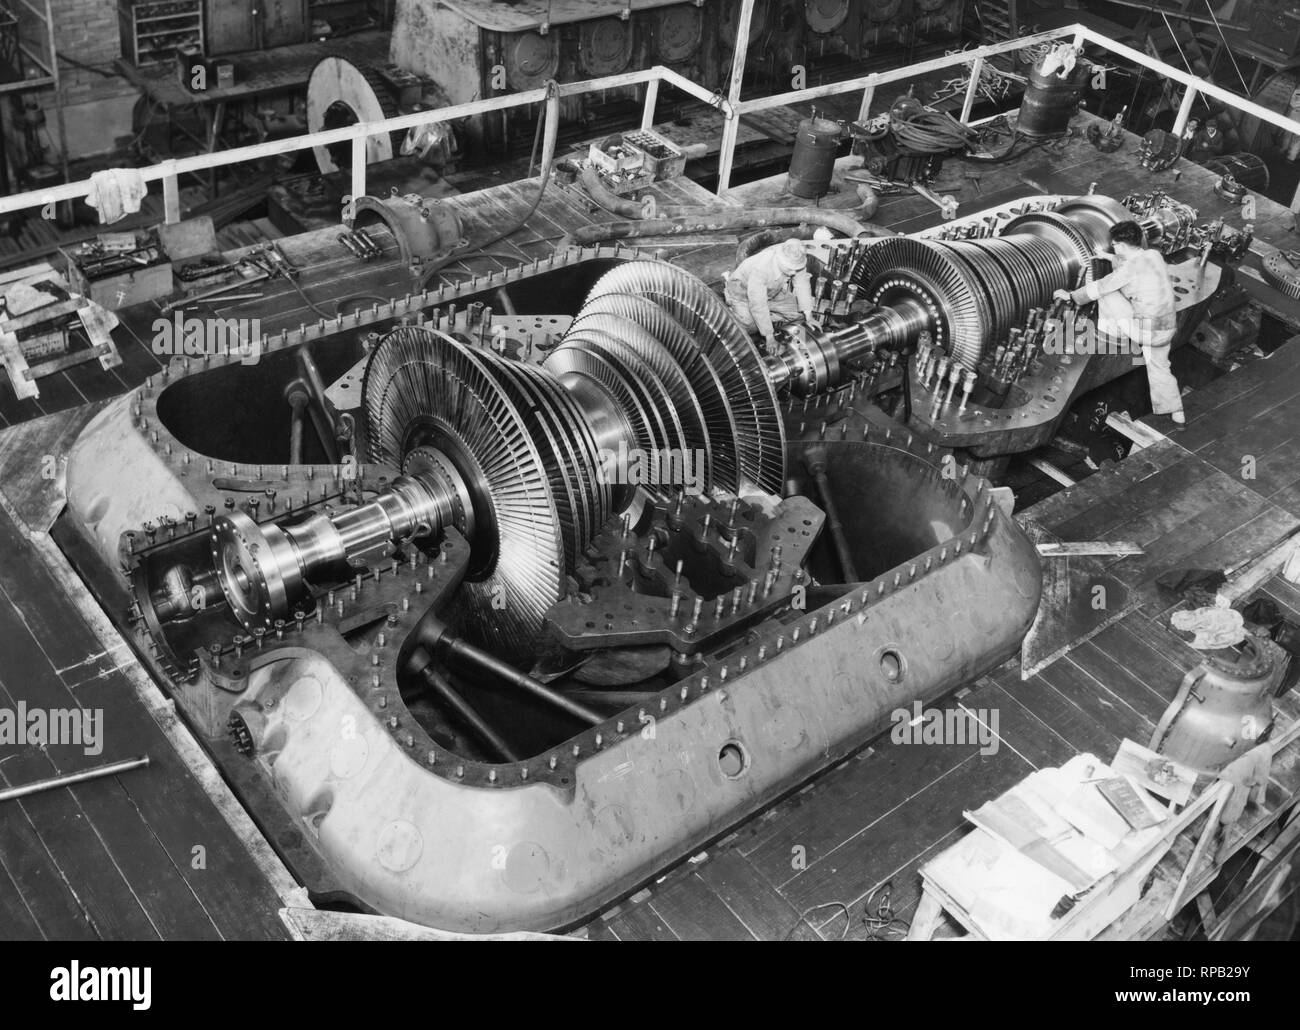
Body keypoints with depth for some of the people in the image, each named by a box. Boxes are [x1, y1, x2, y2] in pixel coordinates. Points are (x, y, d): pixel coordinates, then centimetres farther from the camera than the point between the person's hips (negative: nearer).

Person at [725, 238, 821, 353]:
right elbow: (758, 305, -40)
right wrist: (769, 338, -38)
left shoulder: (794, 258, -28)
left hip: (771, 291, 5)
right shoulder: (761, 268, -43)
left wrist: (809, 317, -14)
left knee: (796, 310, -8)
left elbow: (802, 283, -13)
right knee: (750, 327, -23)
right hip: (743, 290, -5)